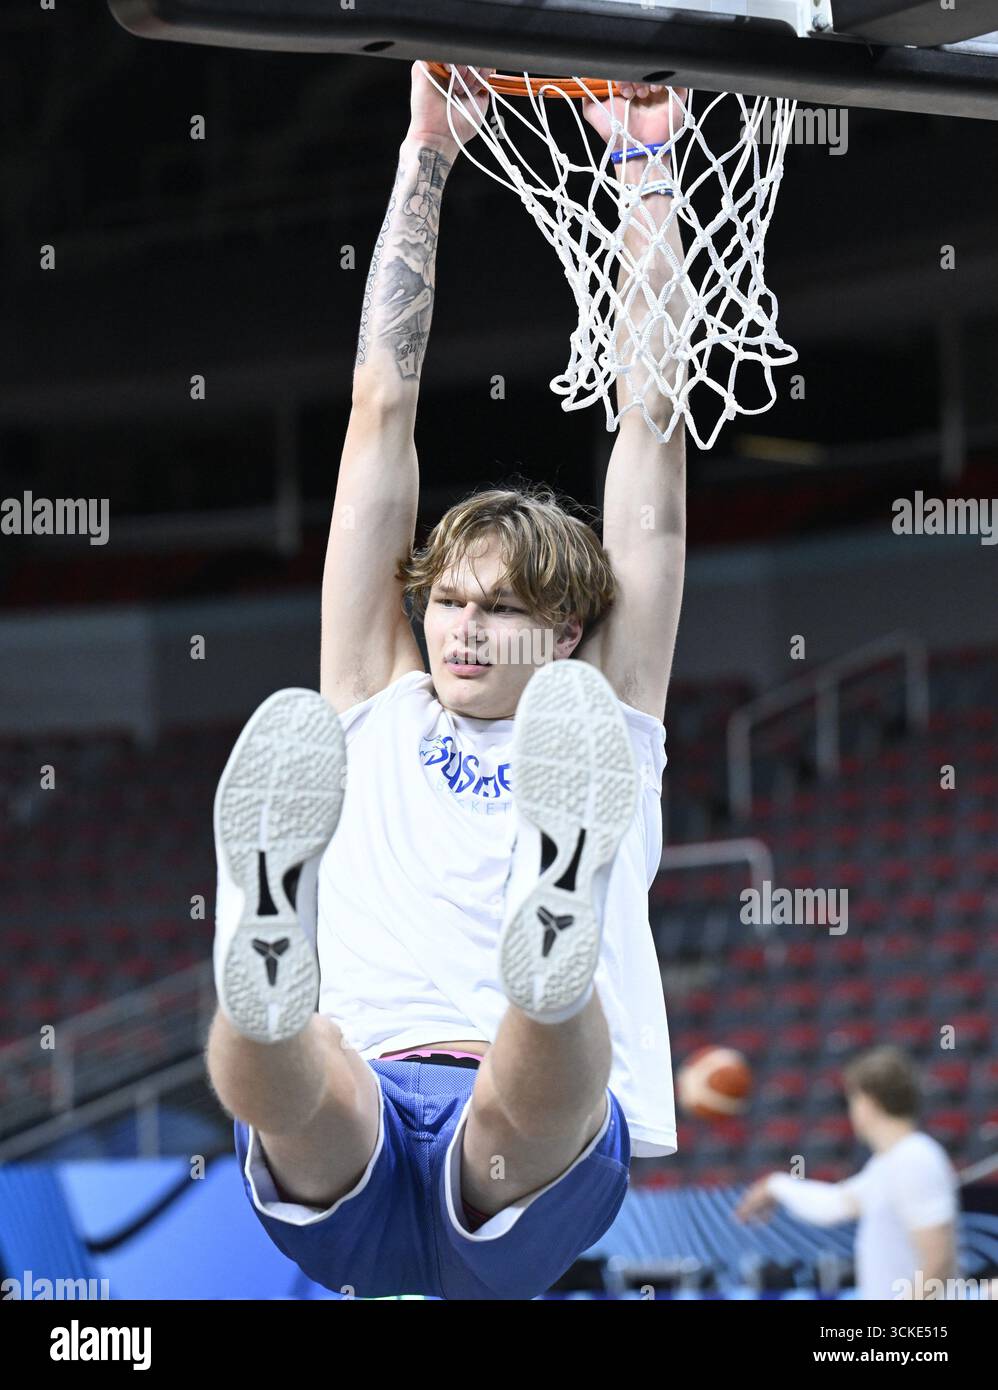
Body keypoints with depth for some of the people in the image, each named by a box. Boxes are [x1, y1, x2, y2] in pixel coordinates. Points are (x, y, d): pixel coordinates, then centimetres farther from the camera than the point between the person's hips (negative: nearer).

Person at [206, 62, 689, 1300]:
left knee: (553, 1081, -38)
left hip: (532, 1183, -1)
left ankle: (555, 954, -69)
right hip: (340, 1167, 1)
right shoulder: (375, 710, 28)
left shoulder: (610, 725, 27)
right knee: (260, 1062, -35)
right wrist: (424, 156, 26)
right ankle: (263, 958, -67)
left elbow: (653, 452, 24)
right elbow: (381, 411, 27)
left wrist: (645, 175, 24)